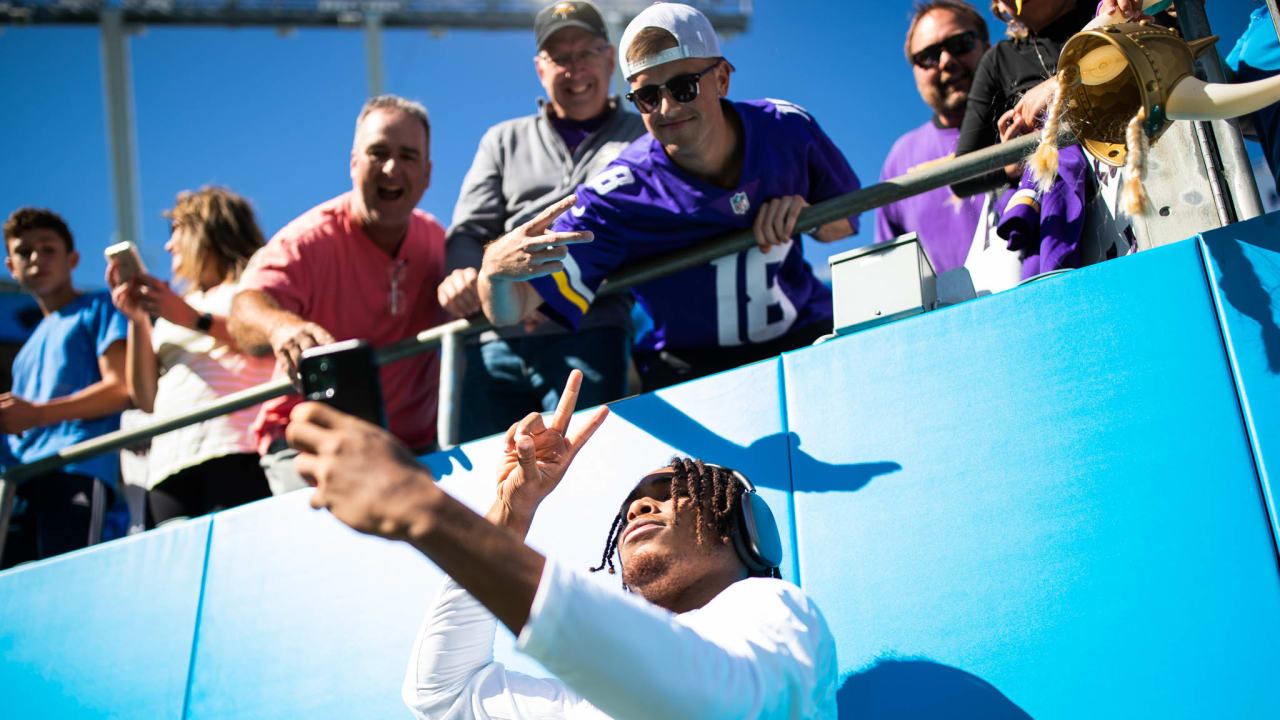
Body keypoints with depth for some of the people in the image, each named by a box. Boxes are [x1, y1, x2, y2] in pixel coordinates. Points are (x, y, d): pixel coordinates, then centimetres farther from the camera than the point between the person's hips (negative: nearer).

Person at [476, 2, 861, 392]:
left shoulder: (787, 129, -10)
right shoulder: (621, 197, -22)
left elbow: (846, 221, 9)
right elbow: (509, 311, -25)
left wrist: (806, 217, -15)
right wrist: (496, 270, -49)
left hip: (806, 335, 4)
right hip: (689, 365, -3)